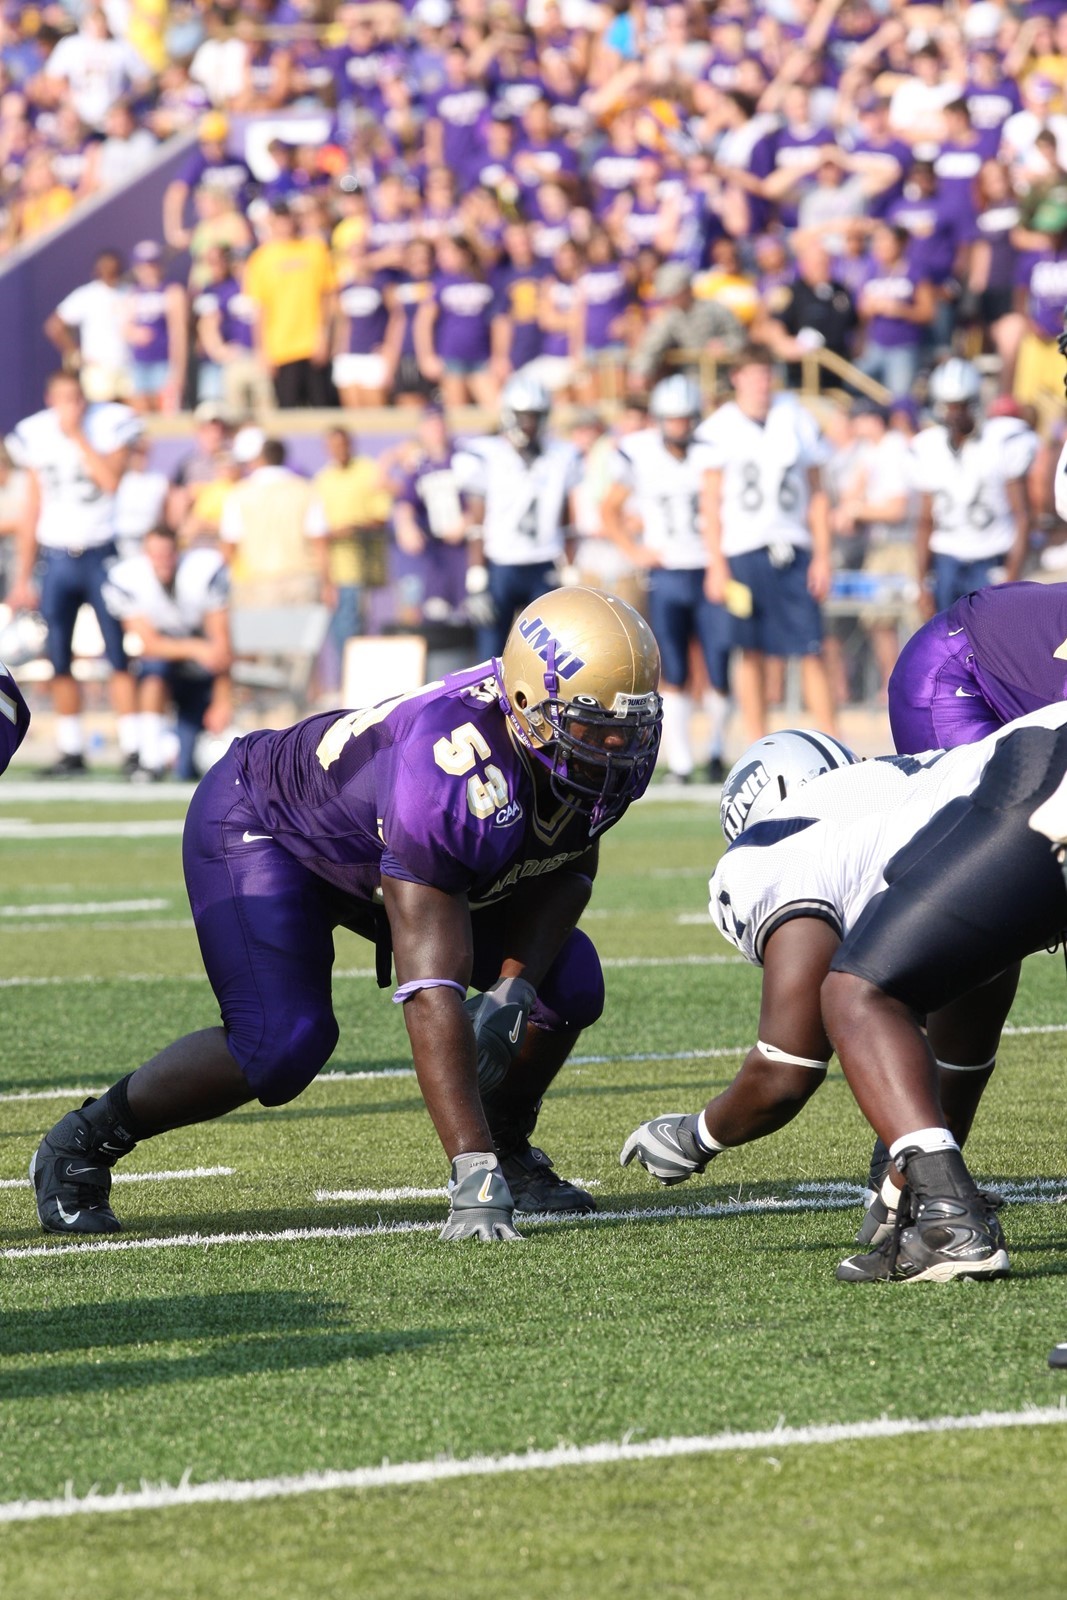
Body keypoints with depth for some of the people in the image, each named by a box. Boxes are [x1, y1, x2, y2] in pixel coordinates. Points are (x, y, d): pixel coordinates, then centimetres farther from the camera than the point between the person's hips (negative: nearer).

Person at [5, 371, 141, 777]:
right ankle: (71, 750, 11)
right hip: (56, 557, 3)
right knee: (59, 662, 3)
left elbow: (110, 479, -22)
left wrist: (78, 436, -18)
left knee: (117, 655, -6)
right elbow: (33, 512, 11)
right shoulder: (36, 437, 5)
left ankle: (132, 748, -4)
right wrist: (22, 578, 11)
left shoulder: (108, 426, -4)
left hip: (101, 555, -3)